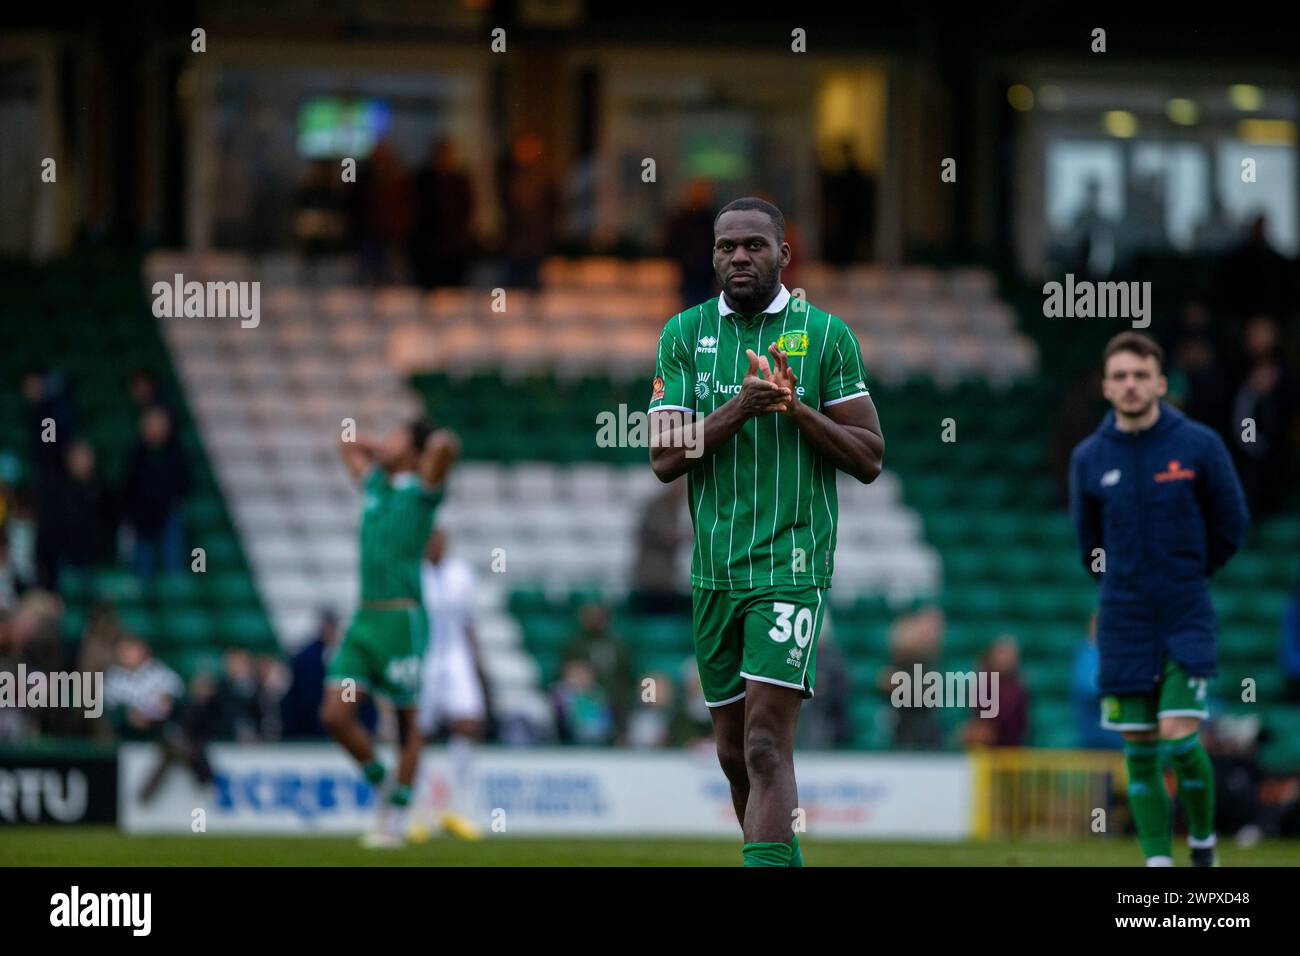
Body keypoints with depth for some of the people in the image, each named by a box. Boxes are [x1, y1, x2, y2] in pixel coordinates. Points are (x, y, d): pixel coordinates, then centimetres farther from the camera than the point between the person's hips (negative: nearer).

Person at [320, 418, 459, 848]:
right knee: (335, 715, -3)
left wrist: (437, 445, -1)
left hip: (402, 616, -7)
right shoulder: (374, 483, 17)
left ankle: (397, 816, 8)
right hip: (364, 619, 7)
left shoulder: (421, 489, -2)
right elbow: (349, 444, 35)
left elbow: (446, 445, -21)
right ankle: (381, 782, 17)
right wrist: (380, 448, 23)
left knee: (408, 721, 2)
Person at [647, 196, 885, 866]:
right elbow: (664, 458, -2)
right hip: (713, 569, 4)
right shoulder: (684, 334, 6)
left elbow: (868, 459, 1)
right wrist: (738, 409, -16)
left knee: (767, 745, -16)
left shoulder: (826, 335, 0)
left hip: (792, 565, -4)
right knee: (735, 752, 11)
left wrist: (800, 410, -15)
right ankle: (782, 864, 28)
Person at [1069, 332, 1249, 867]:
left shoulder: (1199, 446, -5)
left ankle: (1203, 840, 11)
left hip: (1187, 619, -2)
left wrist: (1186, 575, 10)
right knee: (1140, 751, 1)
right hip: (1124, 623, 2)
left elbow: (1231, 526, 6)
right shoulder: (1089, 458, 2)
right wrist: (1116, 580, 10)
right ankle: (1158, 861, 8)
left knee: (1179, 738, -12)